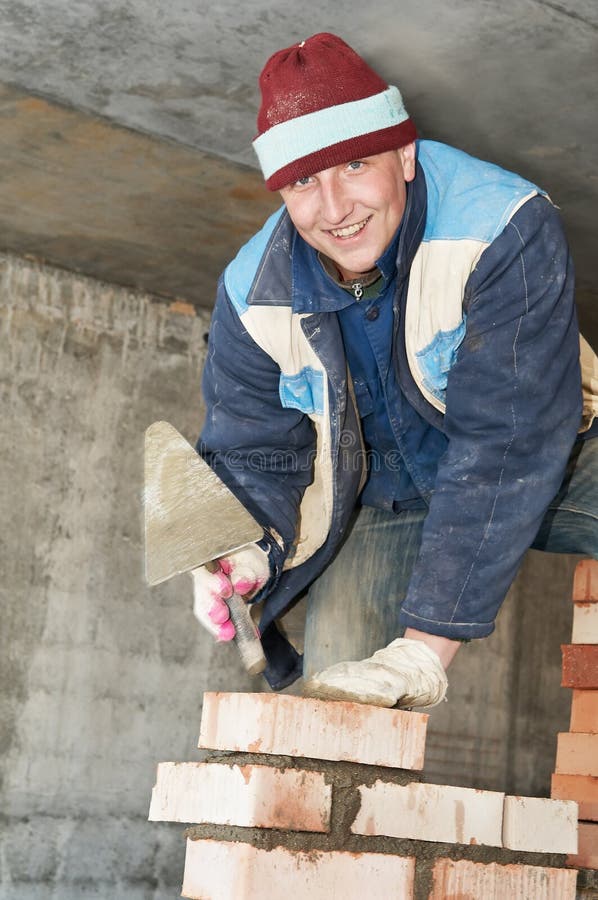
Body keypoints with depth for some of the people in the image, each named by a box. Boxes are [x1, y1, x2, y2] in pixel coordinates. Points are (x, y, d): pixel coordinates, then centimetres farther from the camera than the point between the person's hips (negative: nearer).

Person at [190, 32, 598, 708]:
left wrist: (424, 650, -38)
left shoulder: (505, 229, -30)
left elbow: (507, 445, -34)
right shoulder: (254, 294, -16)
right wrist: (247, 556, -30)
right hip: (382, 500, 2)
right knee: (333, 697, -16)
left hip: (542, 468, -2)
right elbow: (252, 454, -5)